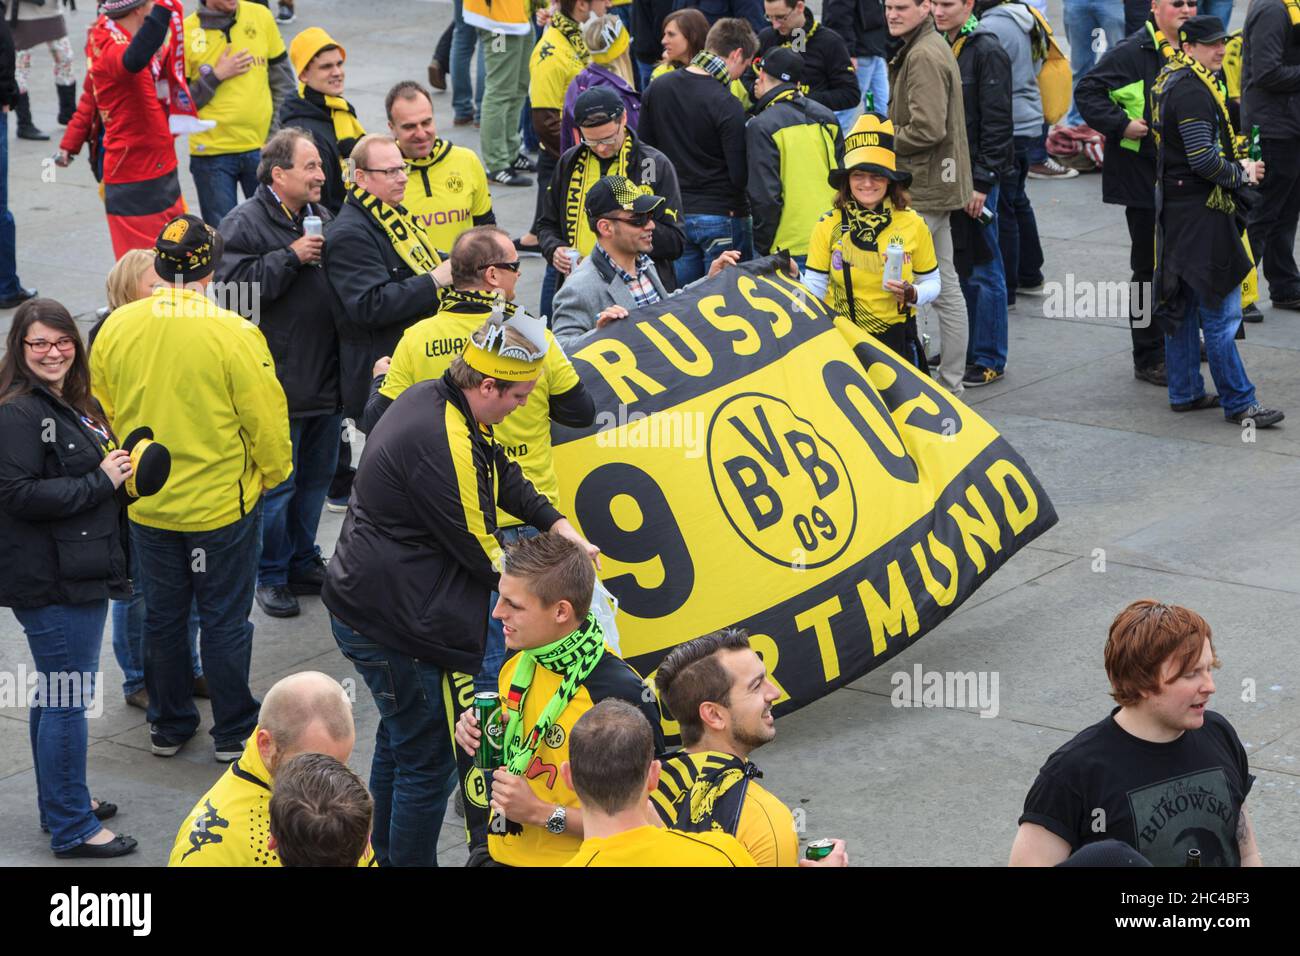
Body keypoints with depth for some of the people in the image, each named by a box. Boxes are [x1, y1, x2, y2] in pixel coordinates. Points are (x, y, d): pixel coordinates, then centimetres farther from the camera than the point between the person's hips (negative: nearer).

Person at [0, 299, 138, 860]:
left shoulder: (76, 404, 14)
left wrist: (122, 469, 5)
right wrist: (100, 481, -19)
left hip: (80, 573, 10)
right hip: (48, 581, -10)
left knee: (56, 693, 20)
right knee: (67, 698, -5)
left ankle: (60, 802, 32)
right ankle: (72, 829, 2)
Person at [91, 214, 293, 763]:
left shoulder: (116, 328, -6)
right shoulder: (233, 334, -20)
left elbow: (101, 411, 6)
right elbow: (265, 419, -14)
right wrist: (275, 472, 6)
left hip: (146, 506, 4)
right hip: (223, 504, -4)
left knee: (162, 616, 18)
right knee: (225, 621, 9)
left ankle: (168, 726, 30)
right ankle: (233, 733, 19)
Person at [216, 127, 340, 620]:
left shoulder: (319, 216, 13)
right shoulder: (244, 223, -11)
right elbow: (235, 286, -23)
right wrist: (291, 257, -23)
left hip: (326, 377, 7)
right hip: (279, 382, -7)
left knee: (317, 477, 17)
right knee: (277, 483, 1)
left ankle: (303, 563, 31)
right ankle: (271, 576, 14)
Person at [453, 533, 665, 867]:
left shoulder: (620, 693, -16)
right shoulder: (518, 665, 7)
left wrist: (543, 813, -18)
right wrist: (483, 739, 4)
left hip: (568, 861, -6)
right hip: (500, 855, 7)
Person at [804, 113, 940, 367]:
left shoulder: (912, 223, -1)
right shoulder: (828, 226, -1)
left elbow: (932, 283, 7)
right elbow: (814, 288, 1)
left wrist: (912, 295, -14)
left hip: (897, 338, 0)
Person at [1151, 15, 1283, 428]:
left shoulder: (1171, 81, 13)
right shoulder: (1192, 90, -19)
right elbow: (1204, 159, -24)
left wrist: (1235, 164, 11)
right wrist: (1242, 174, -9)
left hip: (1175, 209, 11)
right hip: (1199, 212, -11)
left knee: (1182, 305, 15)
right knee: (1220, 311, -7)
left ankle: (1184, 391, 22)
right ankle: (1238, 403, -4)